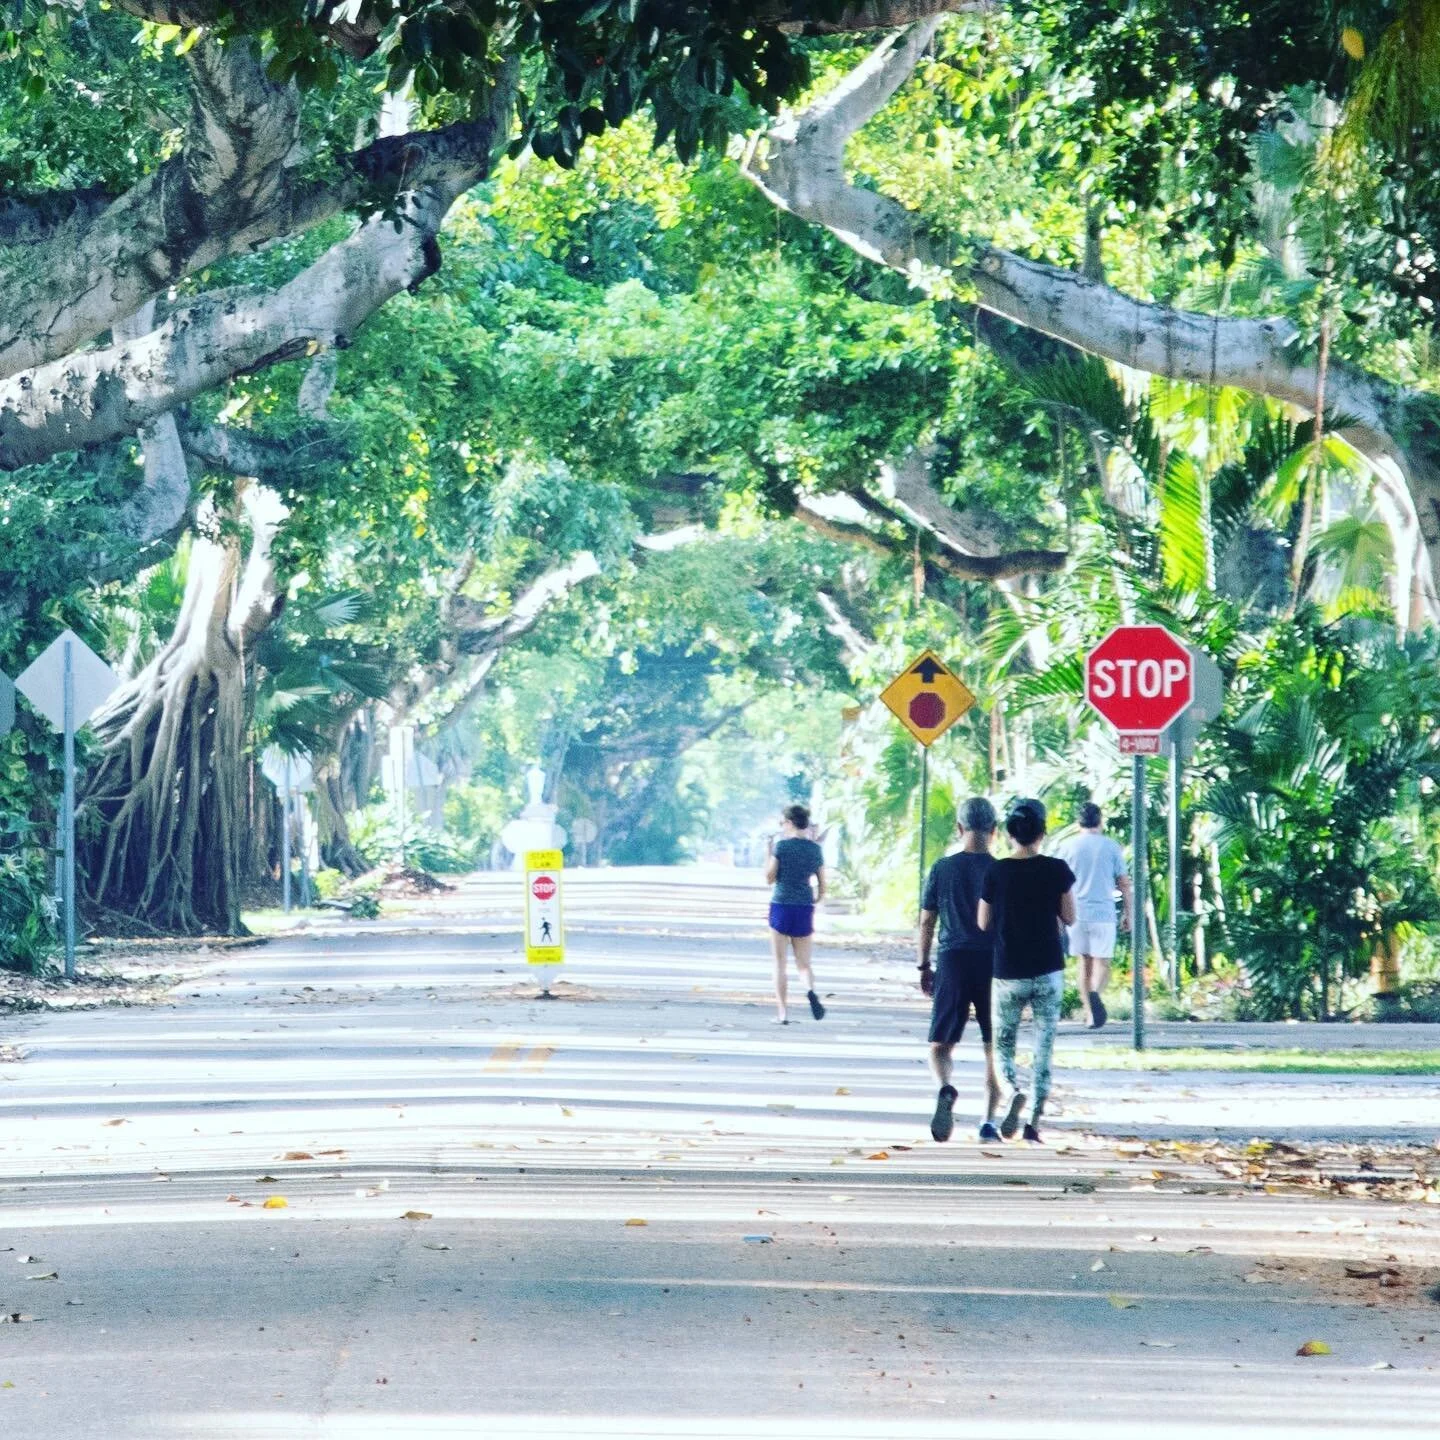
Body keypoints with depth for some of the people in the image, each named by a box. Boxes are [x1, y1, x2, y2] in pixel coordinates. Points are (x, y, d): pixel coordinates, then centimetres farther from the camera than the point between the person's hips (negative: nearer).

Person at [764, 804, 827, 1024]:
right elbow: (822, 887, 7)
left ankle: (782, 1012, 1)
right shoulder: (815, 849, 5)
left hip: (781, 906, -3)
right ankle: (810, 990, -22)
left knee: (780, 963, 5)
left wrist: (769, 853, 7)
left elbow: (769, 877, -2)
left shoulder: (781, 846, -8)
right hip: (805, 908, 3)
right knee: (804, 962, 11)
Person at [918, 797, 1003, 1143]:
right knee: (995, 1048, 10)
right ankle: (989, 1122, 7)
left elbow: (926, 921, 4)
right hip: (994, 962, 0)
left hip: (952, 961, 0)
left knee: (941, 1042, 4)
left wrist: (924, 966, 13)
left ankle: (945, 1089, -26)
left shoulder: (943, 868, 1)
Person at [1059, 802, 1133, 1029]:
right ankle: (1096, 993, -30)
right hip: (1103, 912, -1)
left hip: (1077, 913, 1)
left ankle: (1089, 1012, 11)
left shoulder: (1069, 847, 3)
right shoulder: (1111, 847, 0)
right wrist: (1128, 914, 11)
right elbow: (1124, 883, 2)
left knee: (1084, 962, 11)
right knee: (1102, 961, 1)